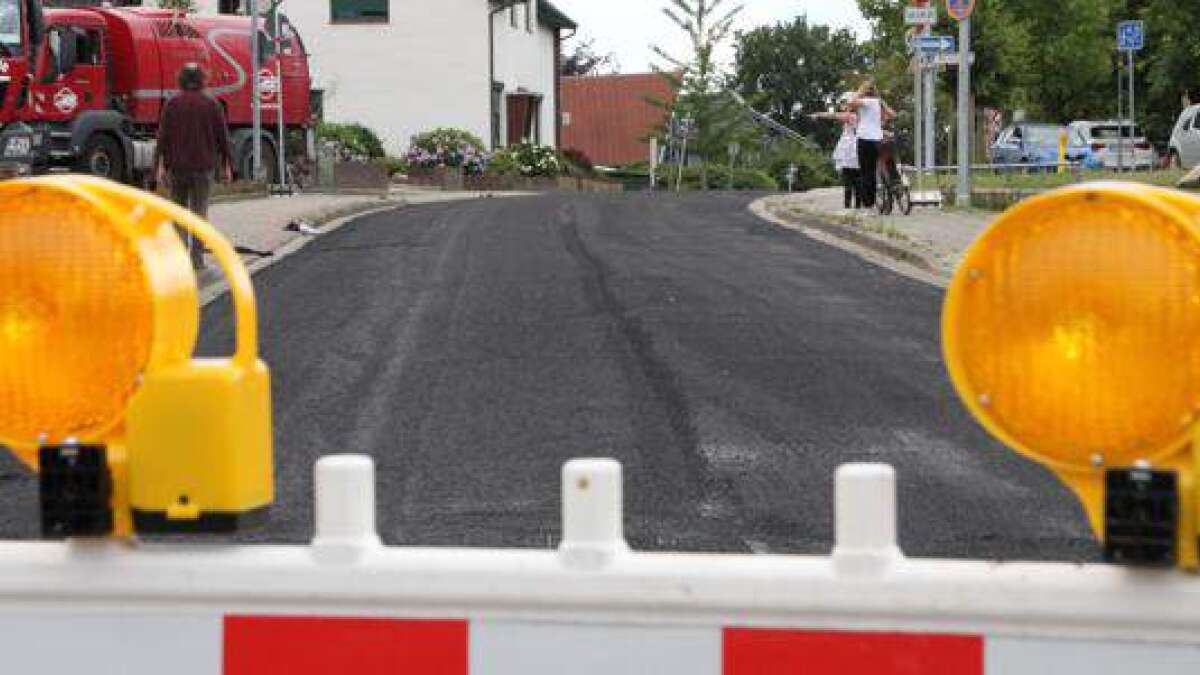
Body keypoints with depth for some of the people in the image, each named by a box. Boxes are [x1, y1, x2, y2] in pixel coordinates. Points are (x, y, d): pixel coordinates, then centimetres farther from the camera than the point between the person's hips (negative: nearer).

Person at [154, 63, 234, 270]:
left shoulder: (172, 104, 1)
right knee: (199, 212, 1)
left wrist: (160, 165, -6)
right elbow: (222, 137, 3)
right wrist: (227, 165, 9)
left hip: (177, 166, 1)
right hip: (204, 166, -1)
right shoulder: (212, 104, 2)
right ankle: (196, 258, -4)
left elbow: (163, 136, -5)